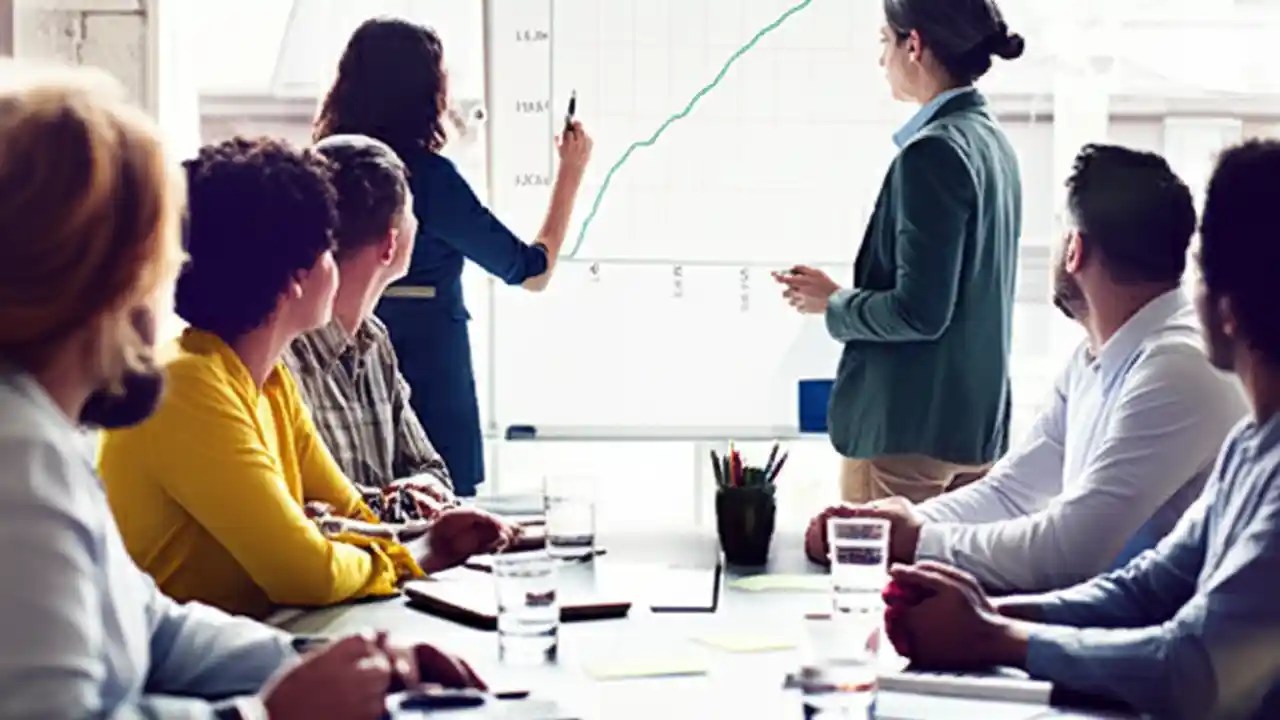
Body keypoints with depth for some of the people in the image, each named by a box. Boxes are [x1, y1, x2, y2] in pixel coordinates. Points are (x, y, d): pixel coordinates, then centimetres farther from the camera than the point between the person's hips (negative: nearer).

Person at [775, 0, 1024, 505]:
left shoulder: (933, 151, -18)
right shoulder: (992, 142, 10)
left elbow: (920, 311, -21)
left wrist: (833, 302, -5)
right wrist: (848, 294, 15)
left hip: (911, 426, -9)